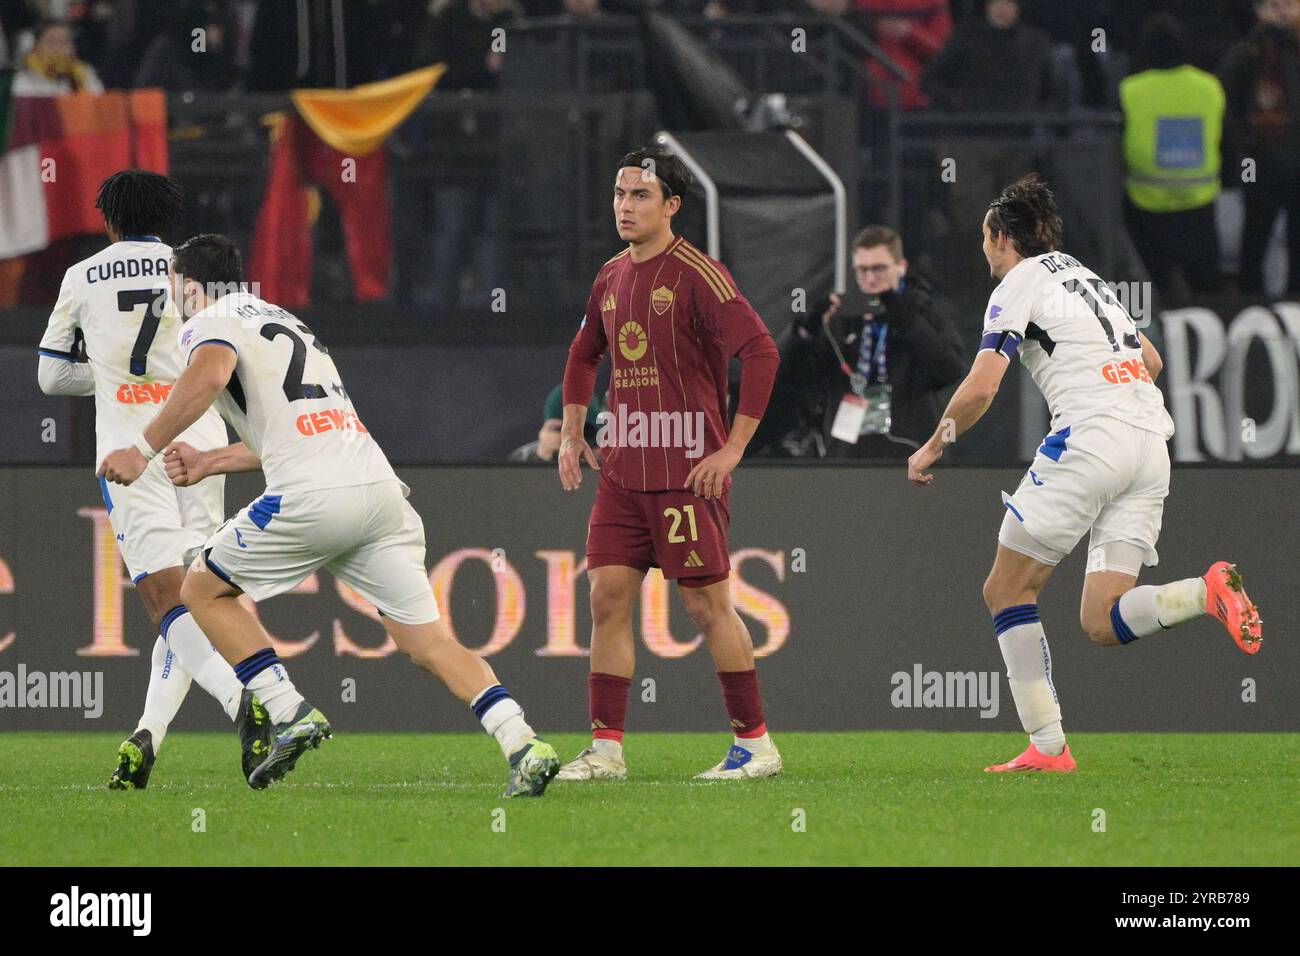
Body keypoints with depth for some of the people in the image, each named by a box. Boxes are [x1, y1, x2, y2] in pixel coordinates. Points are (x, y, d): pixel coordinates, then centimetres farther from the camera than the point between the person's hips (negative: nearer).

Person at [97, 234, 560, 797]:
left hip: (311, 498, -7)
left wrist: (143, 450, -11)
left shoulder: (209, 324, 7)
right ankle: (523, 745, -15)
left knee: (203, 590, 14)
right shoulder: (287, 323, 33)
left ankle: (289, 715, 2)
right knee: (428, 642, 4)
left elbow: (209, 374, -17)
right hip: (380, 488, 7)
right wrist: (206, 464, 38)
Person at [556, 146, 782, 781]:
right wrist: (571, 434, 20)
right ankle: (606, 749, 4)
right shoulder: (611, 277, 12)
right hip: (622, 467, 7)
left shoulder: (696, 274, -11)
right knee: (608, 597, 1)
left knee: (707, 603, -4)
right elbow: (584, 354, 30)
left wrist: (733, 449, -17)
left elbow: (760, 352, -17)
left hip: (687, 467, -7)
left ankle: (756, 745, 5)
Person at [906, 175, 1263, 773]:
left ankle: (1047, 746, -3)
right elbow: (1152, 360, 36)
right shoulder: (1086, 278, 26)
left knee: (1006, 593, 5)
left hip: (1088, 438, -8)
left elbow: (980, 388, -8)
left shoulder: (1020, 285, 1)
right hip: (1150, 444, 8)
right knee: (1101, 623, 2)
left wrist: (933, 447, 6)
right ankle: (1207, 593, -25)